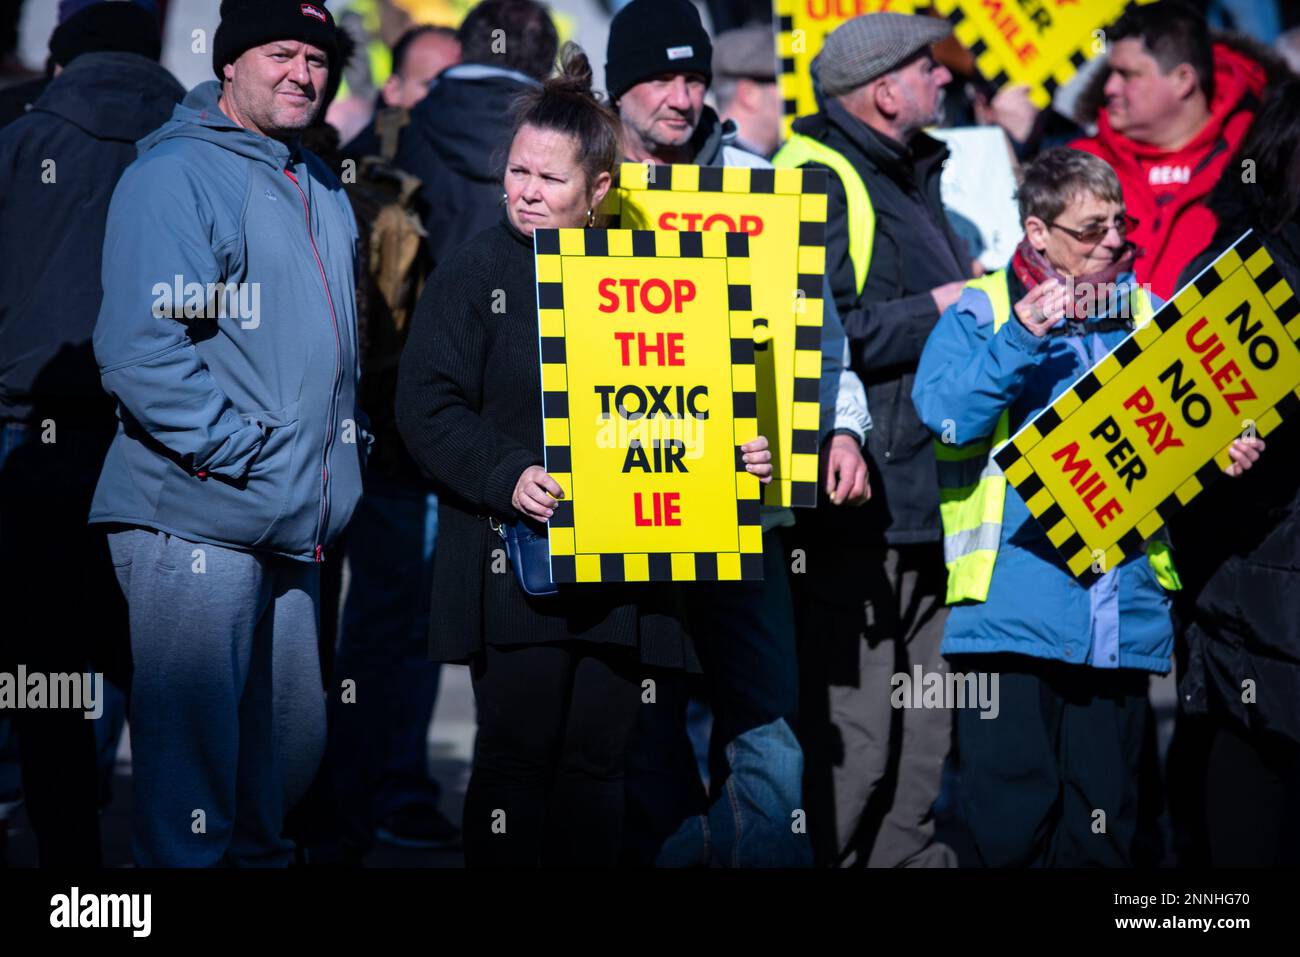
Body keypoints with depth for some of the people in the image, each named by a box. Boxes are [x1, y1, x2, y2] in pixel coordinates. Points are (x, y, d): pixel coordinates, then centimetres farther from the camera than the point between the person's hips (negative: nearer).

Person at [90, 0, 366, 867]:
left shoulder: (320, 189, 18)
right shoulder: (176, 175, -10)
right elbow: (140, 347, -19)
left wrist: (350, 434, 18)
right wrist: (240, 453, -20)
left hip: (295, 526, 9)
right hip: (199, 522, -8)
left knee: (289, 746, 15)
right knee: (192, 749, -5)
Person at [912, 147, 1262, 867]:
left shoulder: (1145, 315, 16)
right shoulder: (981, 313, 3)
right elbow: (943, 416, -12)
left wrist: (1224, 454, -1)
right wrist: (1018, 340, -20)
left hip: (1124, 611, 4)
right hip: (1015, 610, -4)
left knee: (1101, 822, 8)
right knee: (1010, 823, -6)